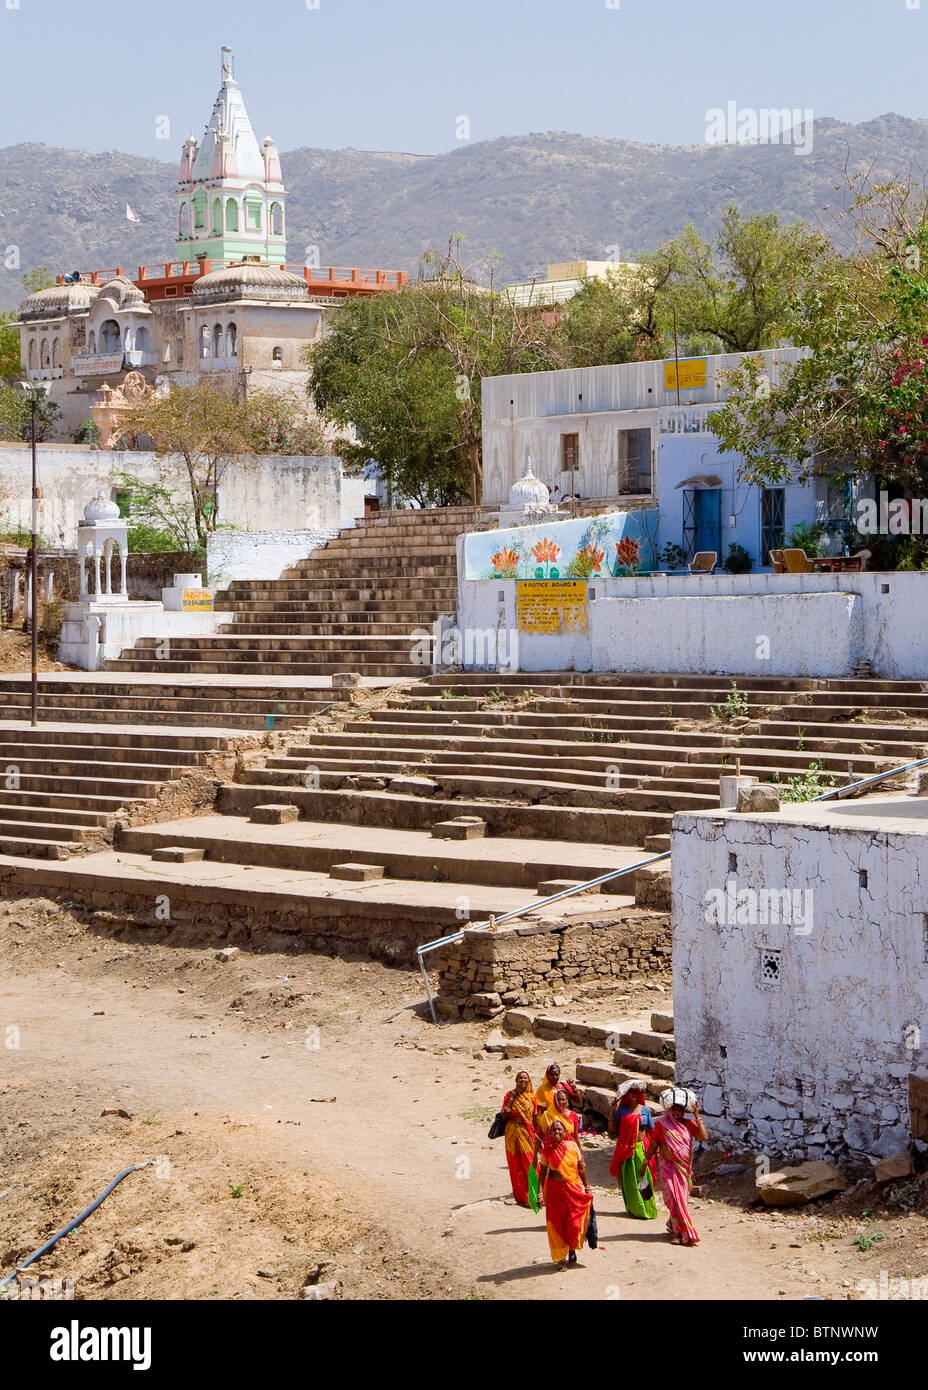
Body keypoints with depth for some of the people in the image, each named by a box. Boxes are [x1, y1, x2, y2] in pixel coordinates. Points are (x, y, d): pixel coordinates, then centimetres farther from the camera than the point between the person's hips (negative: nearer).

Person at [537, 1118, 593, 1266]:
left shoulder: (572, 1146, 0)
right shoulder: (547, 1150, -3)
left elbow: (581, 1167, 8)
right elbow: (542, 1172, 0)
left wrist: (586, 1186, 10)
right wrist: (540, 1191, -7)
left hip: (574, 1188, 1)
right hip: (555, 1190, -1)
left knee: (573, 1222, -1)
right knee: (556, 1223, 1)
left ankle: (572, 1250, 24)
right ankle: (559, 1256, 14)